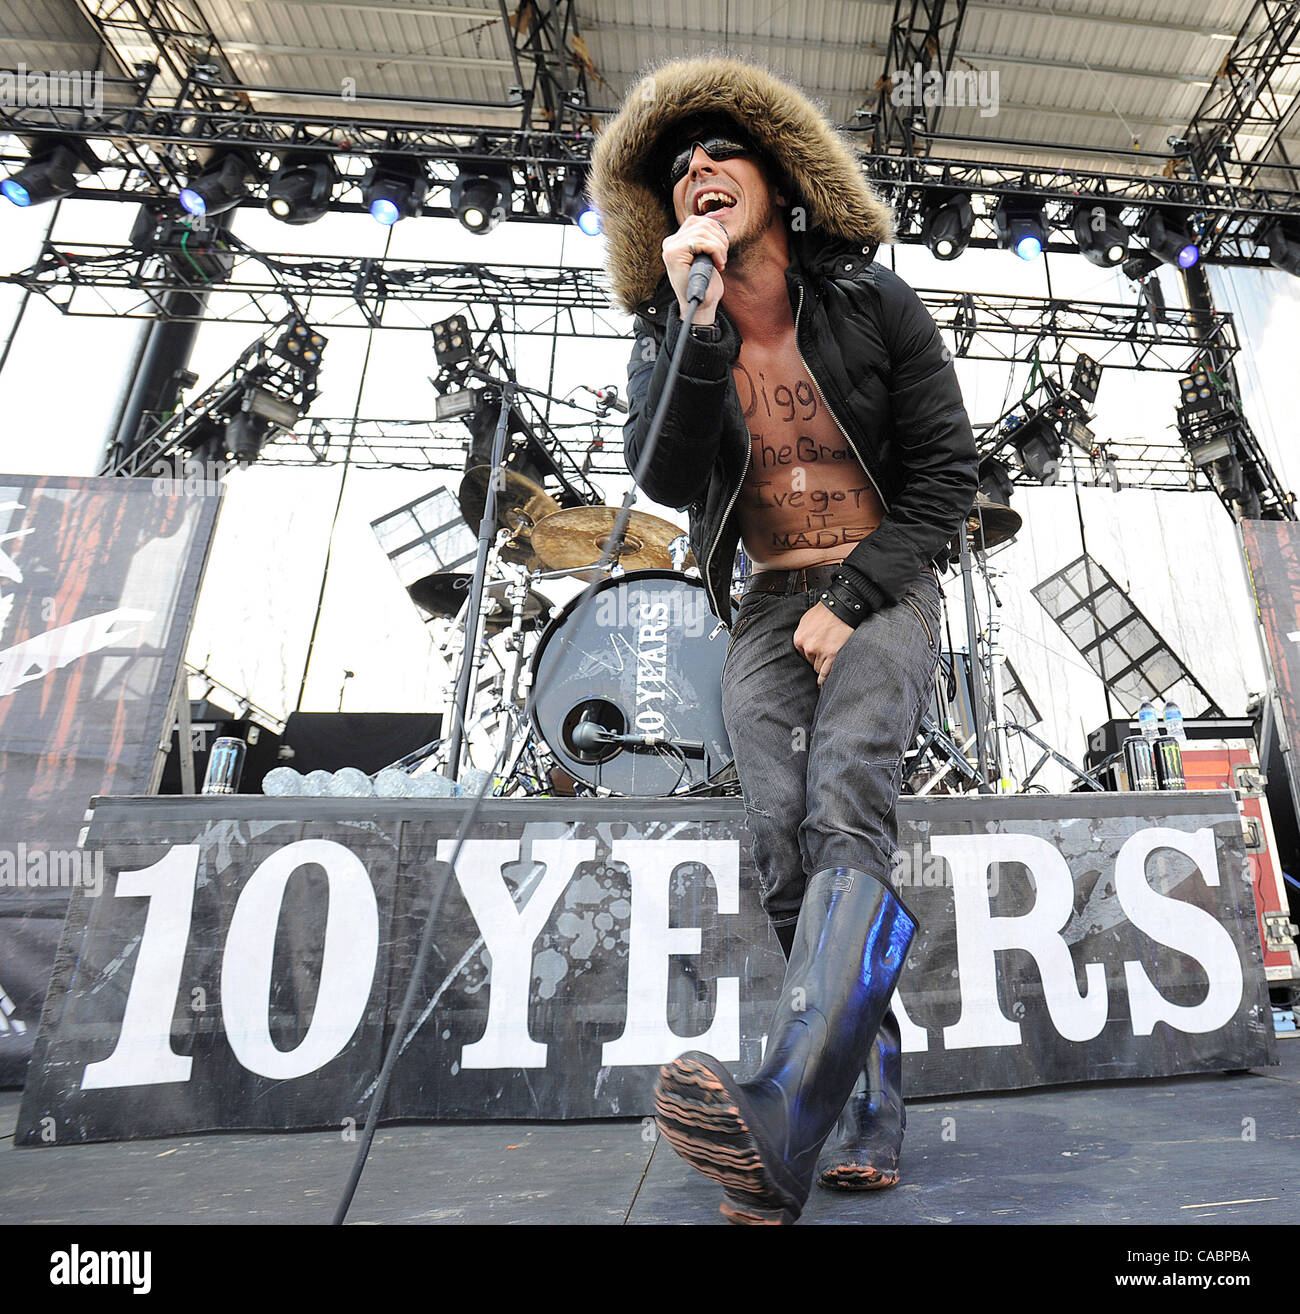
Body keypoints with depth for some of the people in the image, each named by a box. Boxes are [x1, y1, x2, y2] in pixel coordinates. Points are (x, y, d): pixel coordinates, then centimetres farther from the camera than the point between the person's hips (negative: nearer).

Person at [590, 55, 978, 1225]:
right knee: (784, 843, -11)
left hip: (883, 588, -2)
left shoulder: (875, 303, 3)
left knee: (845, 809, -26)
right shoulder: (671, 334, 8)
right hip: (767, 604, 2)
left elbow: (947, 470, 0)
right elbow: (669, 481, -9)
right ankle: (873, 1113, 2)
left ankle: (785, 1118, -37)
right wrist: (699, 320, -18)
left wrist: (849, 599, -11)